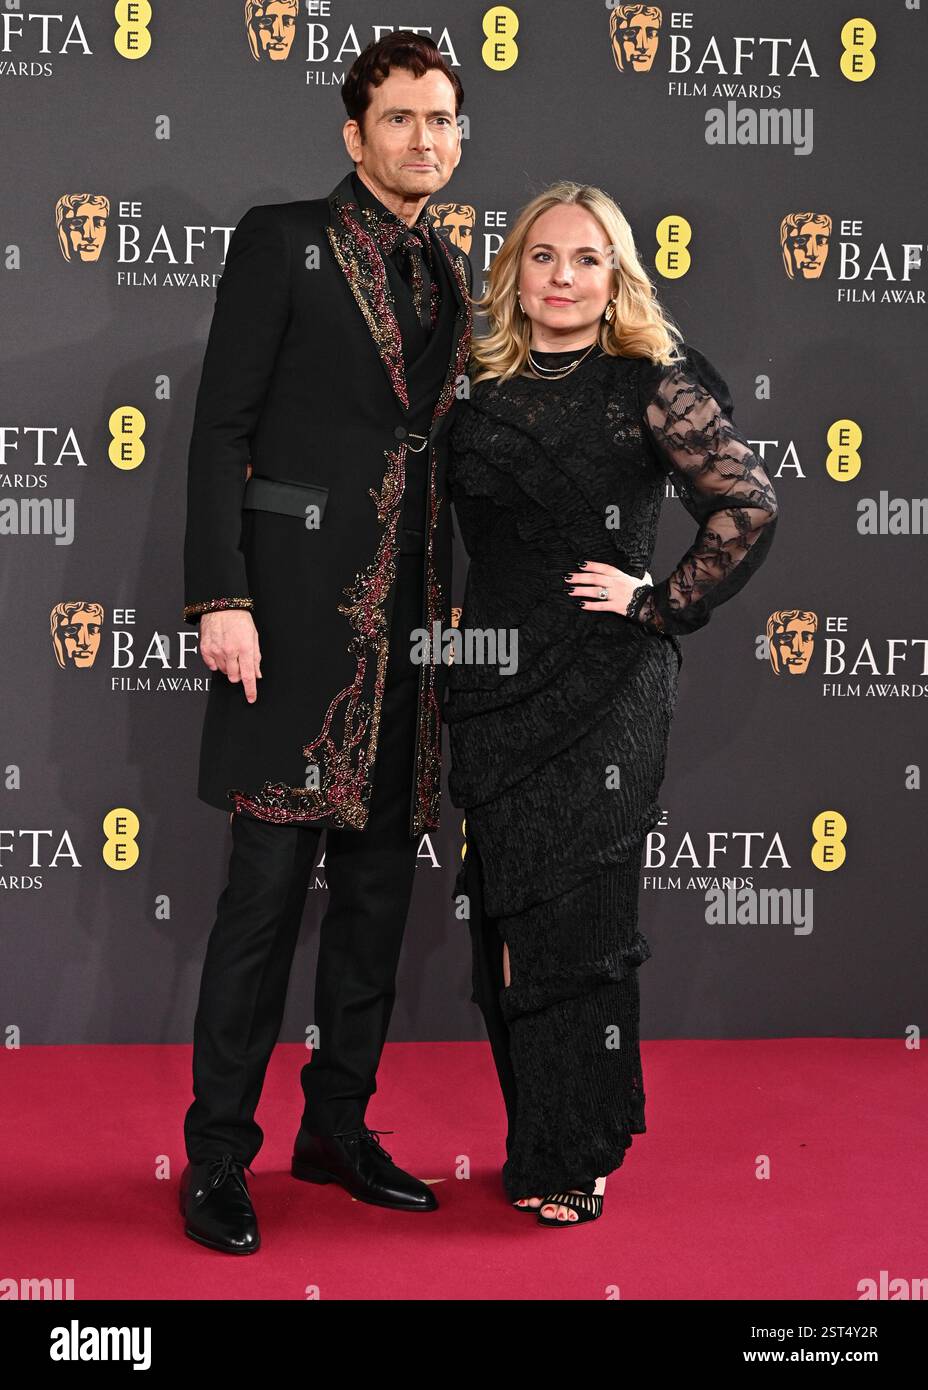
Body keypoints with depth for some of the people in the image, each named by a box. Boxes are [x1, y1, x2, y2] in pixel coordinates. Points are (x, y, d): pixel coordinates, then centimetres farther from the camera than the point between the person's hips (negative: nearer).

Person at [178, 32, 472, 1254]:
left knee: (380, 879, 11)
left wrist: (460, 606, 13)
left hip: (413, 621, 6)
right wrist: (221, 598, -14)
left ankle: (339, 1128, 24)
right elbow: (221, 428, -6)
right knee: (270, 880, -4)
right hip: (300, 605, -6)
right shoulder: (282, 241, -1)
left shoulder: (454, 278, 16)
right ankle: (218, 1158, 8)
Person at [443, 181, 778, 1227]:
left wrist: (658, 608, -8)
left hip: (603, 685, -4)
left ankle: (576, 1158, 13)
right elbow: (447, 522, 21)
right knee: (508, 916, 8)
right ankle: (534, 1140, 23)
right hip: (495, 681, 4)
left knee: (577, 914, -1)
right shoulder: (480, 385, 10)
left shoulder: (652, 382, -3)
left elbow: (748, 506, -9)